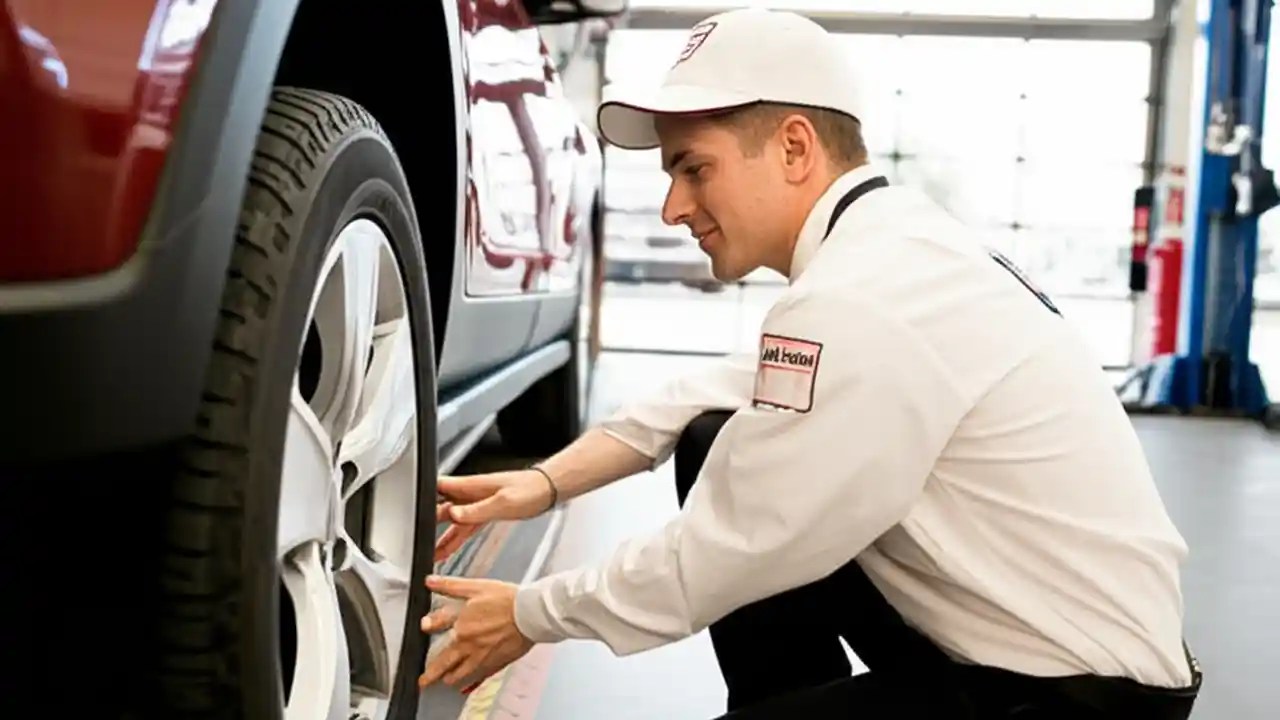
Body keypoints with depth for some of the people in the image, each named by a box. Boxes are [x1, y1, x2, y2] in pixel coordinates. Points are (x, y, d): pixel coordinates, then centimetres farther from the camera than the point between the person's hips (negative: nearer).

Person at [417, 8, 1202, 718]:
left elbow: (715, 562, -19)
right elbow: (717, 396, 14)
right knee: (718, 446, 6)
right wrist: (548, 480, 6)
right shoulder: (893, 243, 3)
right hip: (994, 633, 9)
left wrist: (535, 614, -4)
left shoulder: (861, 302, -26)